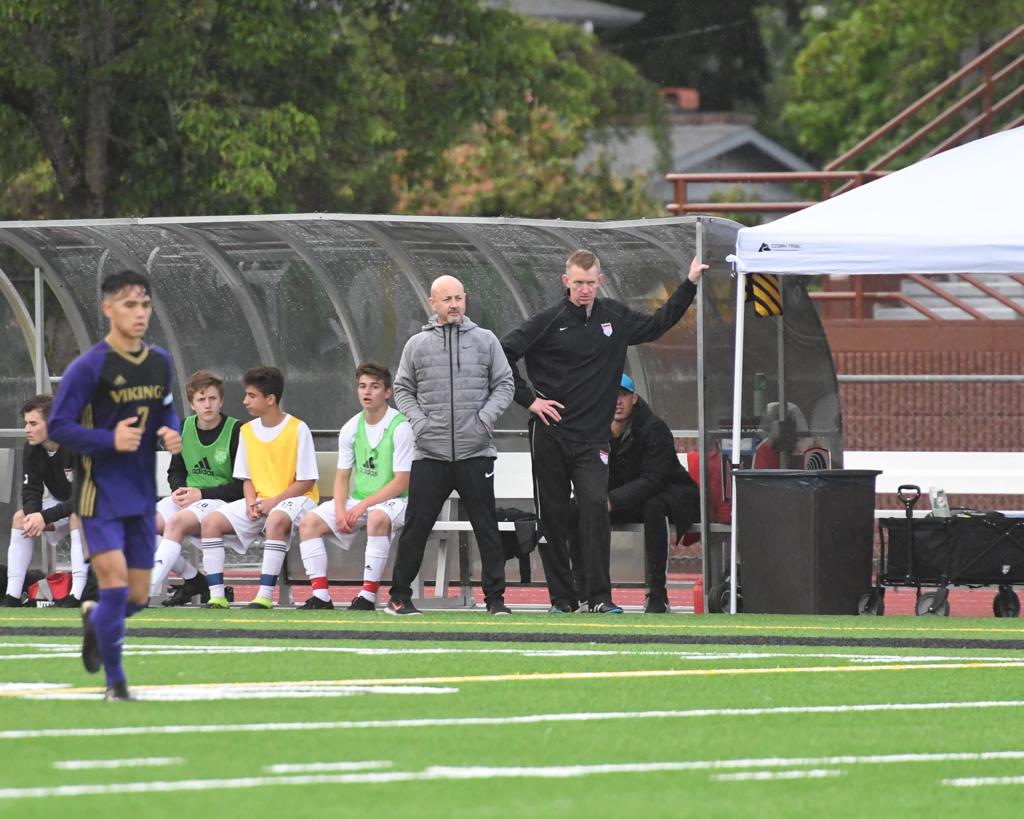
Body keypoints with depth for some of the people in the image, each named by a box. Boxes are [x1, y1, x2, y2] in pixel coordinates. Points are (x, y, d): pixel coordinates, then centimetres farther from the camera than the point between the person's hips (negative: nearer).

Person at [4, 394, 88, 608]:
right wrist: (33, 514, -31)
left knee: (78, 516, -37)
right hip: (63, 505, 7)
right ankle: (13, 596, -13)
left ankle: (77, 595, -39)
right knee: (20, 517, -12)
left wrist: (45, 517, -37)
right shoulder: (32, 449, -10)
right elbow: (31, 491, -7)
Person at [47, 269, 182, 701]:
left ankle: (94, 619, 41)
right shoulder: (88, 367, -13)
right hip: (99, 496, -6)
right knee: (115, 583, -14)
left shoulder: (160, 362, 6)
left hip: (142, 496, 6)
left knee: (137, 596, 7)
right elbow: (58, 426, -12)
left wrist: (172, 433, -3)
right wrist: (110, 440, -24)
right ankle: (115, 682, 0)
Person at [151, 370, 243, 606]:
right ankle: (192, 579, -5)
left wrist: (201, 494, -15)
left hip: (220, 501, -7)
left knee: (176, 522, -35)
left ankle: (149, 589, -39)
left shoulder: (236, 432, -8)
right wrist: (179, 490, -1)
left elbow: (241, 486, -10)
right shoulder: (185, 428, 10)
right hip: (187, 496, 7)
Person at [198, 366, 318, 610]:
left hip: (294, 498, -6)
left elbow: (306, 481, -10)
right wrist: (251, 502, -6)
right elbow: (247, 478, 15)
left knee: (276, 519, -41)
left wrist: (273, 502, -17)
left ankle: (265, 596, -40)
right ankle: (217, 596, -20)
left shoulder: (298, 429, -9)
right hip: (259, 500, 6)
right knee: (211, 522, -16)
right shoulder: (247, 431, 10)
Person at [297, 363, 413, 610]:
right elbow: (342, 476, 9)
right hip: (358, 501, 6)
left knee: (377, 518, -40)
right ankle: (321, 596, -15)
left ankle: (368, 596, -36)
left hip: (394, 500, -6)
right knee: (309, 523, -12)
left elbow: (401, 482, -16)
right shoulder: (351, 428, 6)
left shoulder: (400, 428, -13)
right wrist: (340, 510, -11)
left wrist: (363, 505, -21)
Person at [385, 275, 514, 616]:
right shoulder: (417, 345, 8)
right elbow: (403, 389, 12)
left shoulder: (485, 341, 7)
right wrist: (418, 421, -4)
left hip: (476, 451, 0)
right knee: (416, 526, 1)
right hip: (430, 453, 0)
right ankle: (399, 596, 9)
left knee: (487, 527, 0)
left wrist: (486, 415, -7)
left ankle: (495, 597, 5)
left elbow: (504, 384, 9)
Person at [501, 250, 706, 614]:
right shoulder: (548, 321, -3)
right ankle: (562, 597, 11)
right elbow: (503, 355, -2)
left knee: (596, 507, -15)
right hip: (550, 436, -1)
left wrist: (690, 284, 22)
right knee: (552, 516, 2)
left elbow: (656, 325, 25)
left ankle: (599, 597, -14)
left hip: (592, 439, 1)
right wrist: (528, 399, -7)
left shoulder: (615, 317, 8)